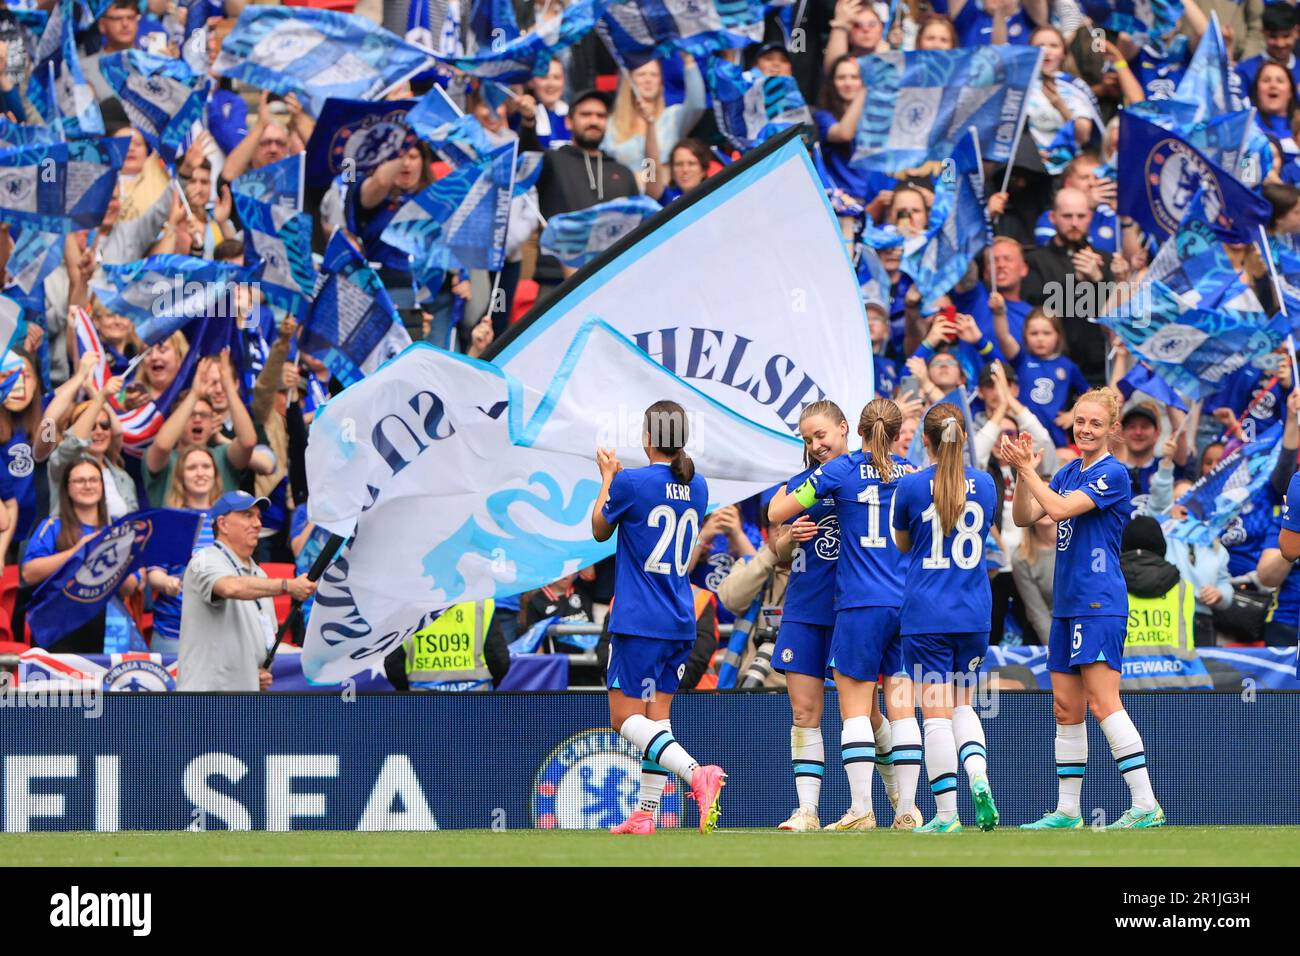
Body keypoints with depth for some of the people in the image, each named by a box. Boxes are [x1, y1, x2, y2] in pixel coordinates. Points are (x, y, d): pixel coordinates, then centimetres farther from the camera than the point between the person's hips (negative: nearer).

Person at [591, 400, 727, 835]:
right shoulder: (697, 487, 5)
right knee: (657, 713, 12)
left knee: (625, 717, -3)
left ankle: (696, 773, -25)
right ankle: (645, 813, 10)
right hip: (681, 621, 7)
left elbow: (600, 530, 4)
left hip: (637, 620, -7)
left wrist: (607, 477, 18)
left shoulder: (630, 483, -13)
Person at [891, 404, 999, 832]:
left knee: (937, 711, -2)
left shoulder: (911, 486, -7)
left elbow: (902, 544, 8)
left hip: (926, 615, -3)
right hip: (974, 612, 3)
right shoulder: (985, 484, 3)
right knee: (963, 703, 17)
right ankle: (978, 774, -11)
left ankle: (946, 813, -6)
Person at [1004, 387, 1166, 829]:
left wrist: (1027, 468, -11)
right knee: (1066, 707, 9)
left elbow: (1059, 509, -19)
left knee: (1103, 702, -14)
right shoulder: (1068, 473, 15)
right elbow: (1025, 516, 12)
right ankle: (1067, 811, 15)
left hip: (1100, 605, -9)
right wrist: (1023, 472, -2)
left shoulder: (1113, 474, -10)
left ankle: (1146, 805, -16)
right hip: (1067, 606, 9)